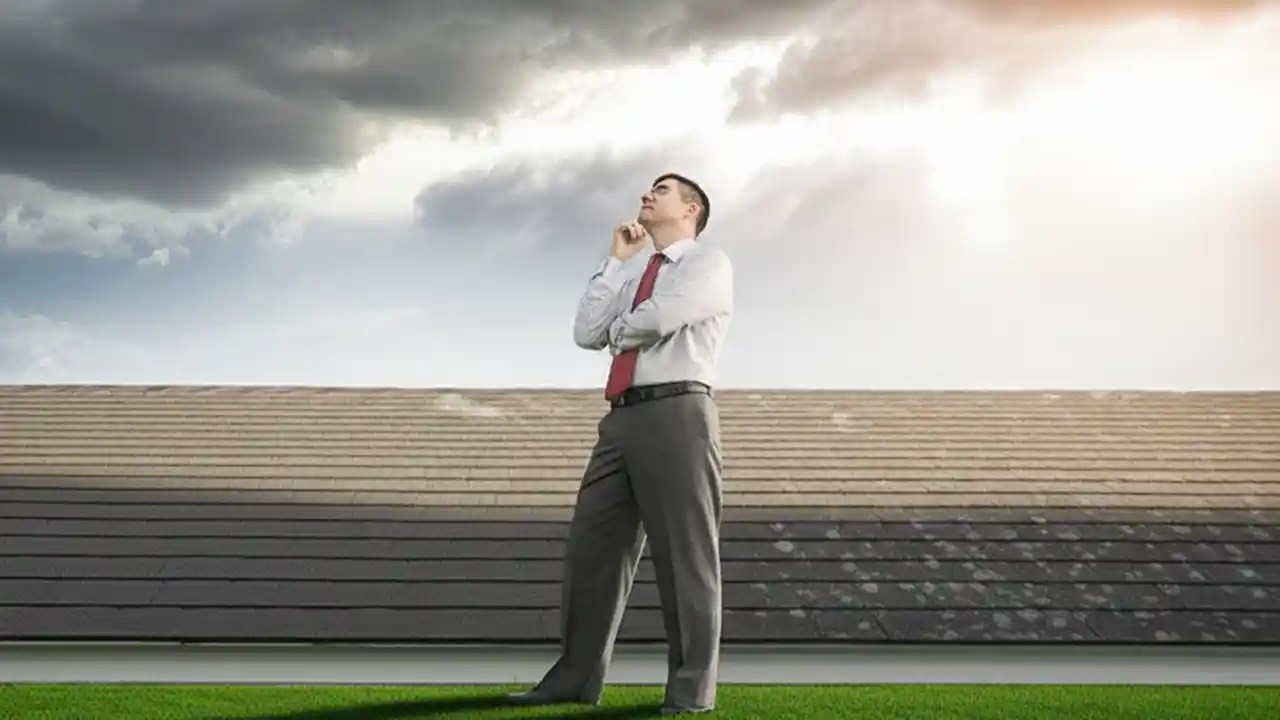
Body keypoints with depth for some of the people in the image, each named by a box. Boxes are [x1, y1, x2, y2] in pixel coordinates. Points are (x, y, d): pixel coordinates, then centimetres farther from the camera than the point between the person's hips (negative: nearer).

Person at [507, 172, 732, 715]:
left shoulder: (709, 262, 4)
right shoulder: (632, 275, 26)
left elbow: (658, 317, -14)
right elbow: (586, 333, 11)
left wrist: (619, 330, 7)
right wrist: (616, 261, 12)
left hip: (677, 413, -7)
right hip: (622, 418, 7)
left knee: (685, 553, -5)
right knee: (592, 544, 4)